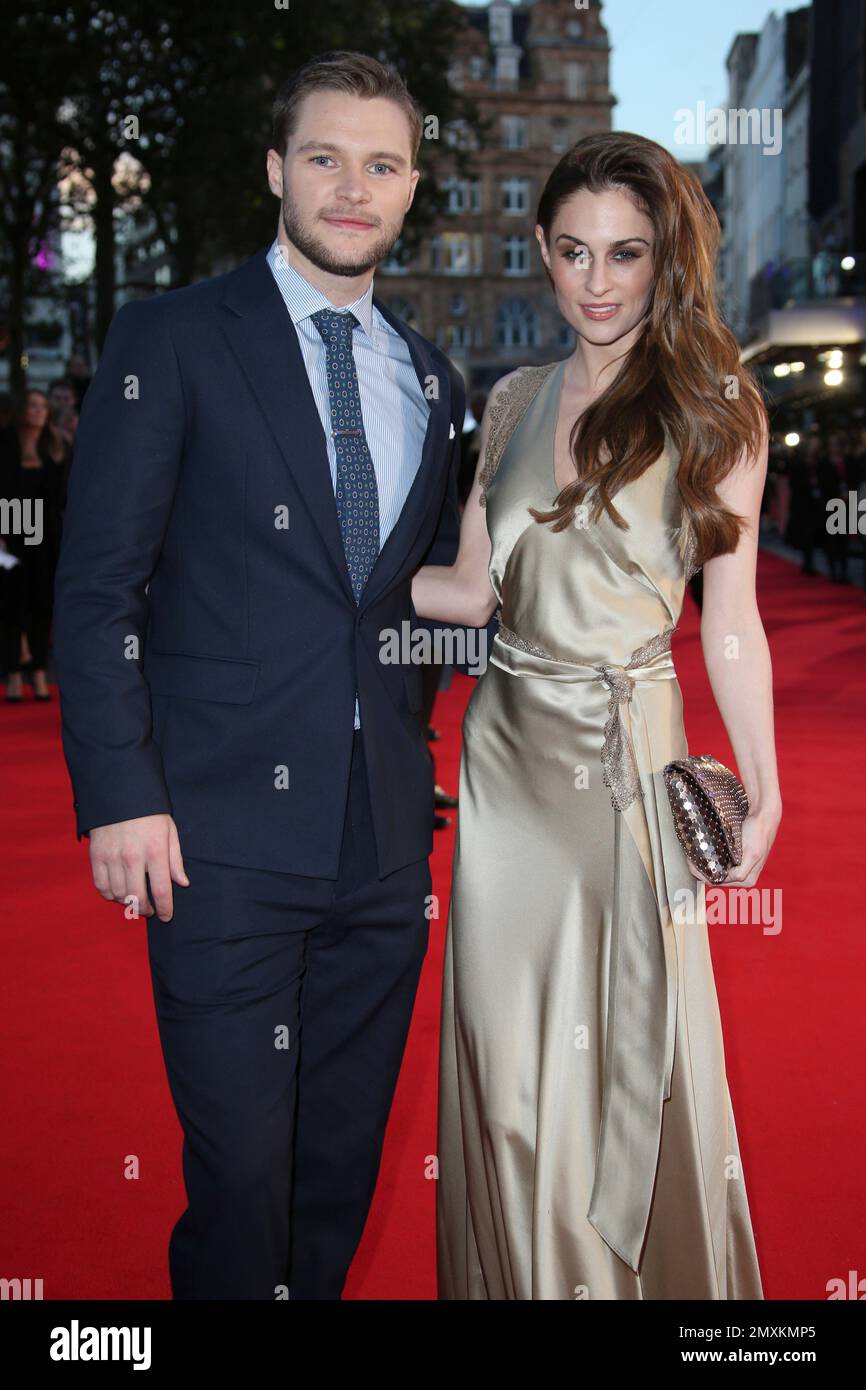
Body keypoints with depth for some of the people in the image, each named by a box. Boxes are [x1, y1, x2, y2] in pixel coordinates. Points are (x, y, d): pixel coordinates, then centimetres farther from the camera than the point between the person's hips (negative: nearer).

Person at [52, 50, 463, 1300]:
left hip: (385, 838, 5)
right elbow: (98, 585, -5)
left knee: (344, 1163, 14)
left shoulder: (431, 380, 14)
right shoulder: (172, 339, -1)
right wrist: (121, 797, -12)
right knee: (241, 1169, 2)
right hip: (227, 833, -4)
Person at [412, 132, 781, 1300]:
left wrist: (764, 791, -8)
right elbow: (474, 588, 9)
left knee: (630, 1042, 5)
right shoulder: (515, 403, 9)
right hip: (509, 747, 4)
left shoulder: (712, 406, -3)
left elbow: (731, 617, -4)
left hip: (626, 745, -4)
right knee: (510, 1043, 10)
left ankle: (646, 1277, 28)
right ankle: (523, 1275, 30)